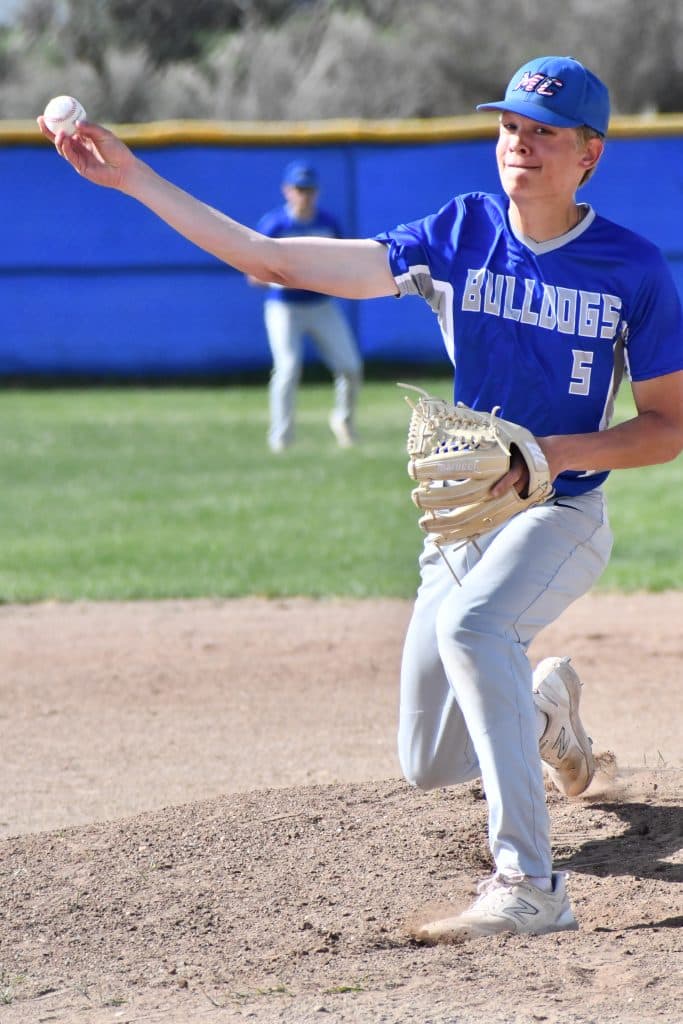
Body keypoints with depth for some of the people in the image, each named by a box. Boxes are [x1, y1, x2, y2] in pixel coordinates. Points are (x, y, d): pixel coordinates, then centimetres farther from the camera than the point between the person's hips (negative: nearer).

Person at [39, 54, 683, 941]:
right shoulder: (458, 236, -2)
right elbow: (279, 263, -4)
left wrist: (550, 454, -22)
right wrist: (133, 178, -9)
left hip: (560, 513, -5)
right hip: (459, 520, 5)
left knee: (471, 624, -37)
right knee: (429, 767, 9)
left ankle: (529, 886, -36)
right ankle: (541, 703, 45)